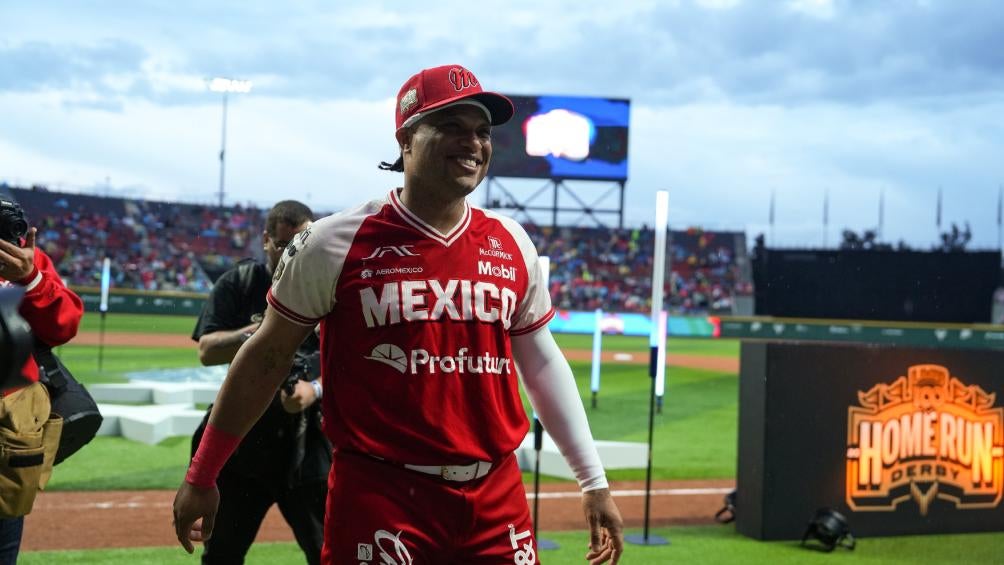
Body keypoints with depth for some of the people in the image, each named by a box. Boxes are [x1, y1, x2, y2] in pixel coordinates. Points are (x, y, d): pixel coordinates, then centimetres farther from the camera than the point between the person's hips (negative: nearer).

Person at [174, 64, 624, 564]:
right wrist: (201, 477, 6)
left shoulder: (511, 245, 8)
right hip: (377, 499, -4)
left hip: (497, 503, 4)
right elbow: (268, 356, 3)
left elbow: (542, 363, 15)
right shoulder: (338, 242, -4)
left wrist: (594, 482, 14)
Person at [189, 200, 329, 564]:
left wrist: (316, 389, -21)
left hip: (309, 443, -2)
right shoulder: (238, 284, 5)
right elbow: (207, 351, -3)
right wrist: (261, 331, -19)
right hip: (243, 438, 2)